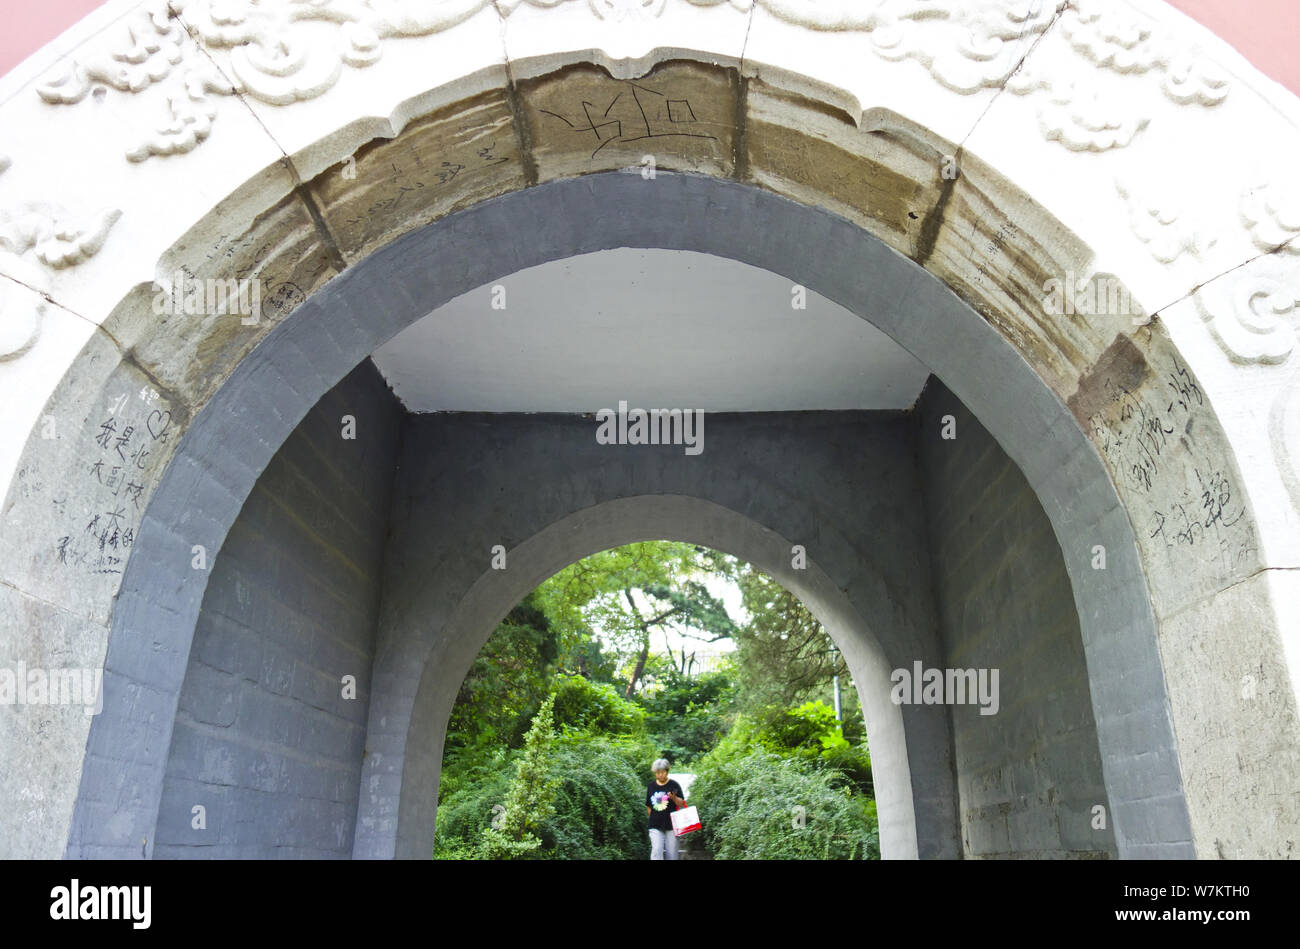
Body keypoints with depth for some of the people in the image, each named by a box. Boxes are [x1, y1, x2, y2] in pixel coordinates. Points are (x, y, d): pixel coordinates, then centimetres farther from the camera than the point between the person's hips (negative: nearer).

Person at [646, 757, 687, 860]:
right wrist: (651, 817, 10)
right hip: (655, 826, 2)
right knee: (656, 851, -12)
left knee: (671, 853, 2)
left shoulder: (674, 785, -1)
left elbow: (681, 803, -3)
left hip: (671, 824, -1)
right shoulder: (650, 786, 7)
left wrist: (674, 798, -20)